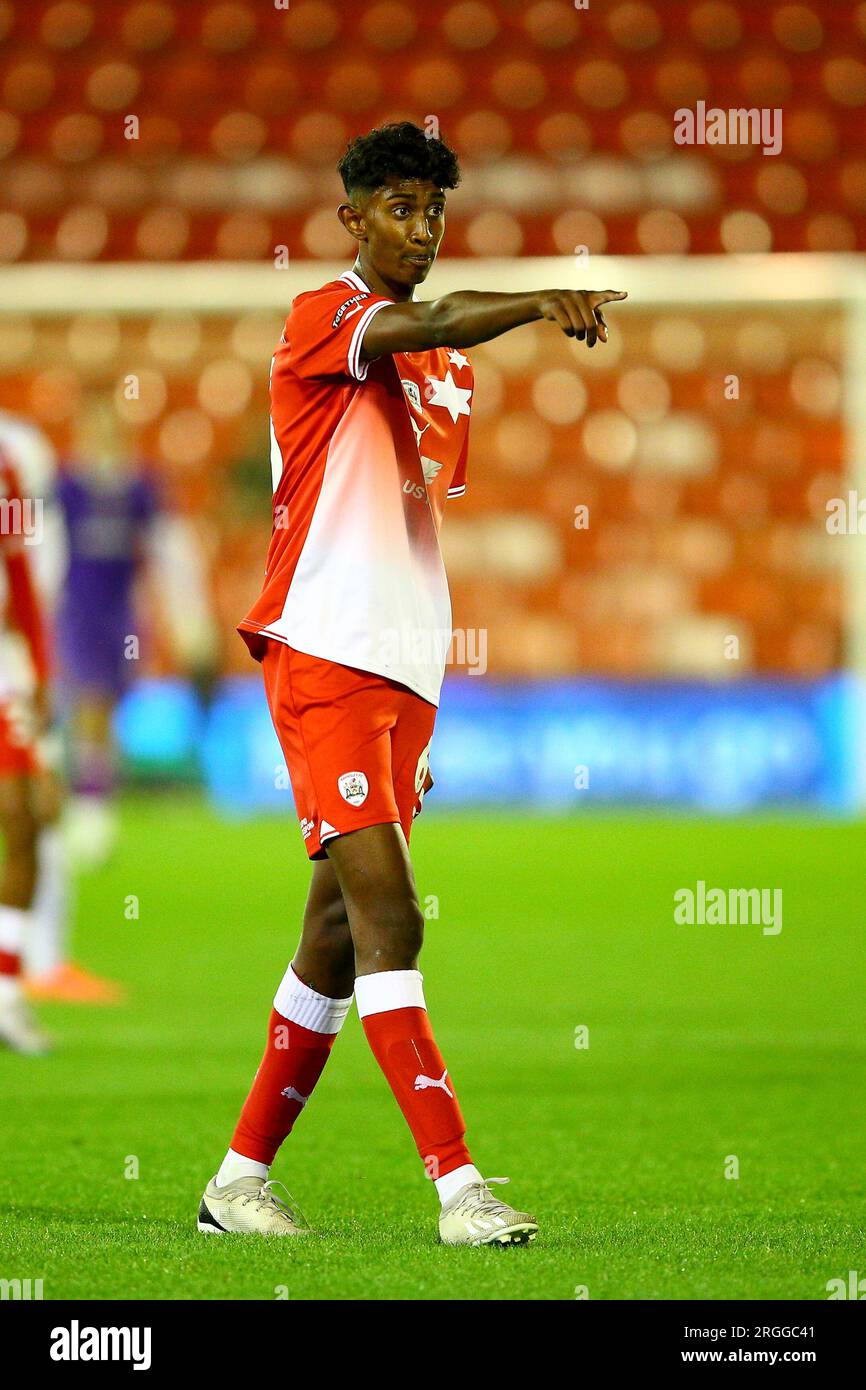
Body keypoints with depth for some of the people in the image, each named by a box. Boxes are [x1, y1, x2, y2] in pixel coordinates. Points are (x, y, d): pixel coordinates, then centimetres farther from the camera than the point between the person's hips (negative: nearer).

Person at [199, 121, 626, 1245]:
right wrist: (538, 303, -47)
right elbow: (407, 331, -29)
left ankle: (242, 1179, 19)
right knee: (387, 912, -15)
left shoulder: (455, 366, 19)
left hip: (404, 670, 8)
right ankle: (459, 1183, -21)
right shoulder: (321, 318, -6)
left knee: (342, 934, 9)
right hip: (322, 651, -8)